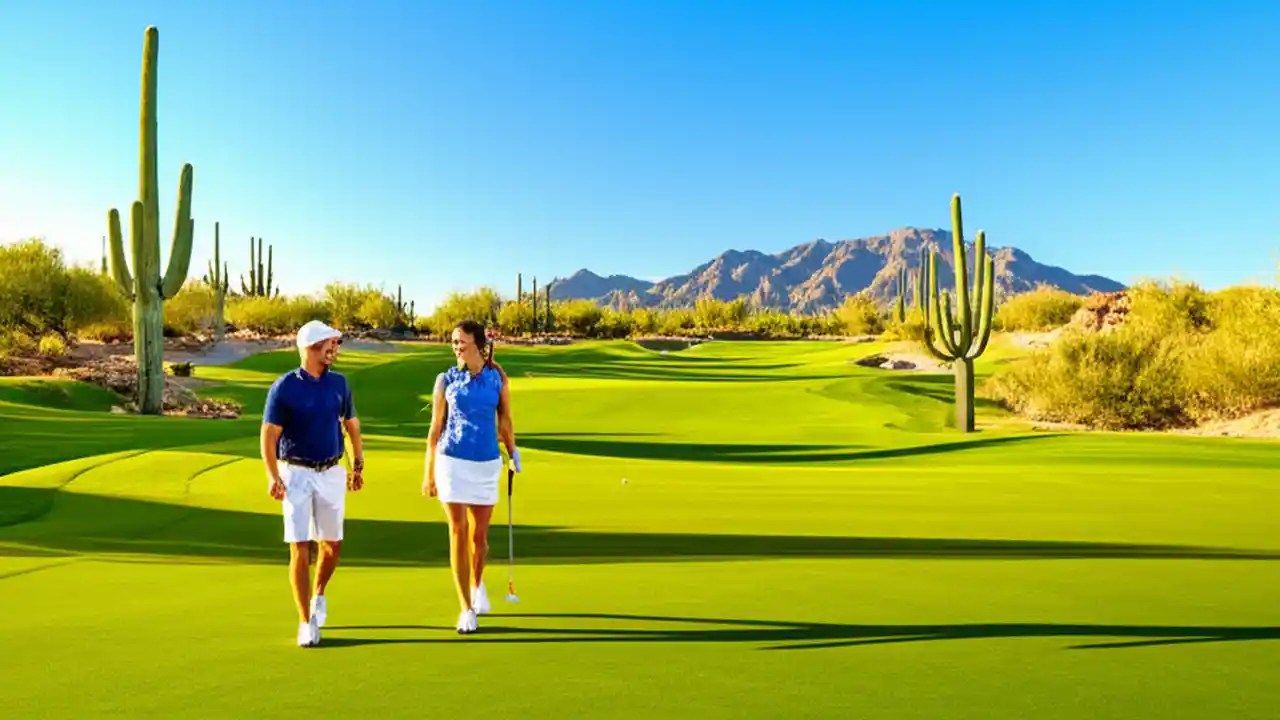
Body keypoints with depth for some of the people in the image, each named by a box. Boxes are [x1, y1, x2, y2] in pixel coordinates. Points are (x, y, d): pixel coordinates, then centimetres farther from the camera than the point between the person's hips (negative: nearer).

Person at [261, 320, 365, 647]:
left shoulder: (338, 383, 4)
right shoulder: (284, 387, -9)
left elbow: (351, 424, 14)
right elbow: (269, 435, -10)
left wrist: (358, 464, 14)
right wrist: (272, 476, -20)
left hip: (332, 473, 4)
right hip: (296, 474, -4)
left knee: (332, 545, 11)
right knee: (299, 548, -4)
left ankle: (319, 595, 38)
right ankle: (306, 622, 6)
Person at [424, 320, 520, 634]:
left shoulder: (497, 376, 2)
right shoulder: (446, 379, 0)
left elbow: (505, 419, 11)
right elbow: (435, 427, 3)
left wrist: (513, 452, 4)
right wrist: (428, 473, 4)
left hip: (487, 464, 1)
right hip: (452, 462, -1)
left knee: (479, 535, 8)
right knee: (458, 533, -3)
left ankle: (478, 585, 38)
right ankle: (466, 609, 9)